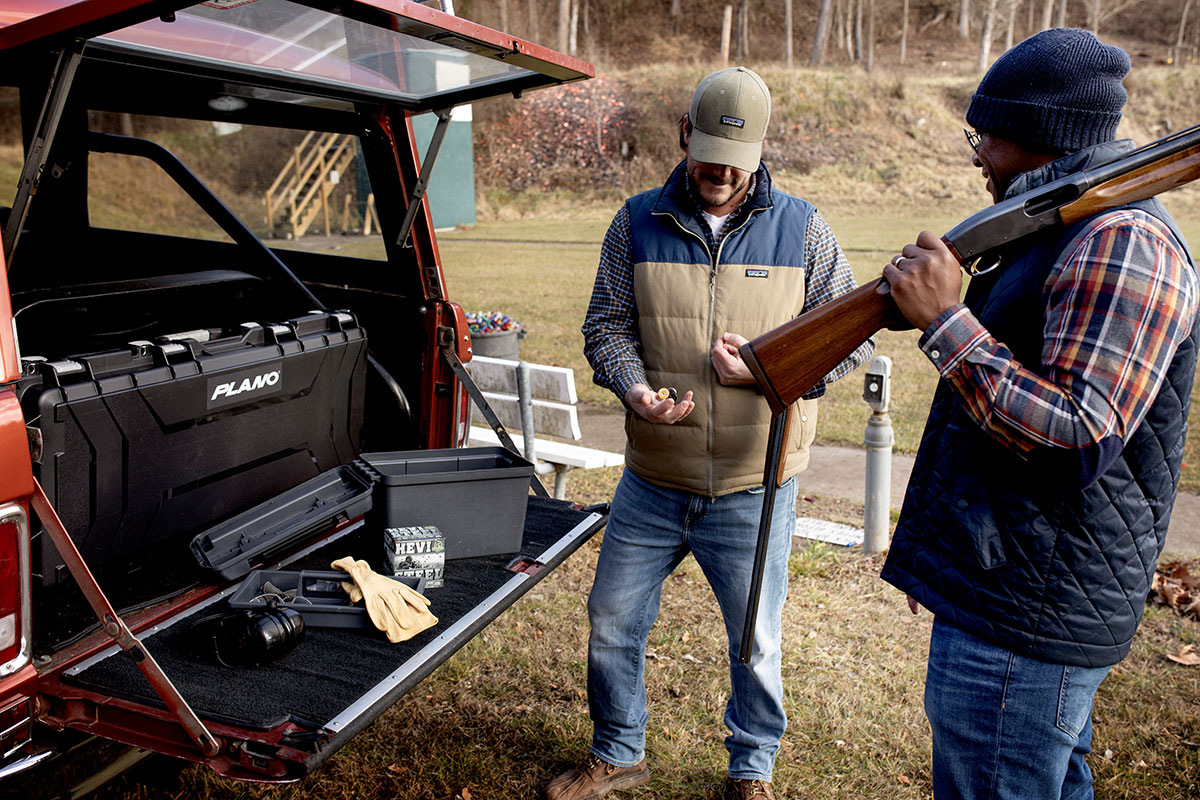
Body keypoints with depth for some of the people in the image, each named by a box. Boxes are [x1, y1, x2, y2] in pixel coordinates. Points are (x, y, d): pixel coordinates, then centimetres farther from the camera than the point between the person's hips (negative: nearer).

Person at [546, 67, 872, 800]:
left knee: (756, 643, 12)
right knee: (613, 623, 13)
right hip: (652, 484, 2)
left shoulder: (802, 230, -2)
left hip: (755, 490, -1)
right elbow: (607, 325, 4)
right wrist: (636, 389, -16)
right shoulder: (638, 224, 1)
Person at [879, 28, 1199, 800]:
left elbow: (1076, 438, -27)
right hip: (1014, 594, 11)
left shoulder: (1122, 243, -19)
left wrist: (946, 319, -24)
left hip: (1027, 620, -11)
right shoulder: (1069, 228, 15)